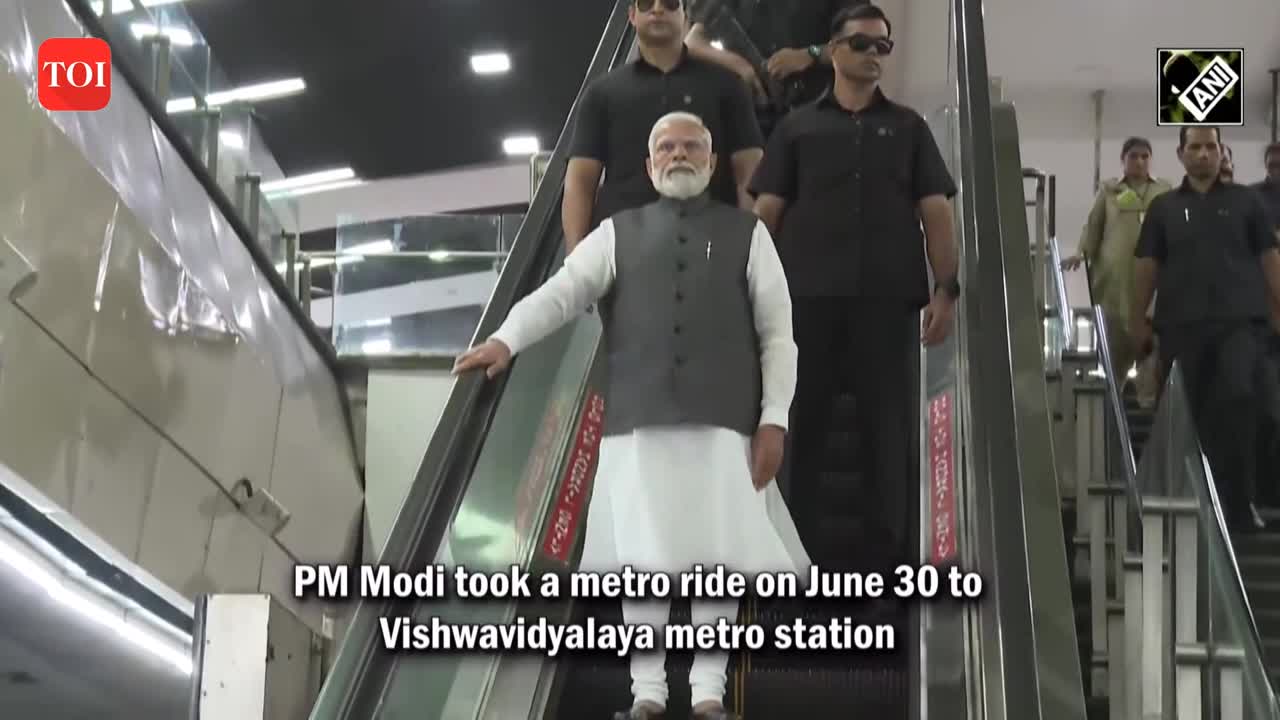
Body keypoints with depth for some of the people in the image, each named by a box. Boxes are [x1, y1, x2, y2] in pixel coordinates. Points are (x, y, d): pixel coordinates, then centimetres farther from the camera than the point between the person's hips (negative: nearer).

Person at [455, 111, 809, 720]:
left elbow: (777, 334, 8)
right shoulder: (618, 233, 15)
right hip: (637, 421, 1)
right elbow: (563, 290, 0)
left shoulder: (747, 233, 13)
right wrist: (507, 339, -18)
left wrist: (774, 418, -2)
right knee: (641, 557, -1)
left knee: (718, 557, -3)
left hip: (722, 422, -1)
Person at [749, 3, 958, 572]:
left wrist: (946, 289, -3)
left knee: (890, 427, 0)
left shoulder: (908, 127, 14)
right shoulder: (797, 127, 12)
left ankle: (888, 548, 7)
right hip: (808, 296, 0)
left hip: (888, 298, 1)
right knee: (801, 422, 2)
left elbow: (936, 212, 8)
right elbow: (766, 212, 8)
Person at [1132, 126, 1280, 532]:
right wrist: (1138, 319, 6)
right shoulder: (1165, 208, 13)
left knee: (1240, 398, -19)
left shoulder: (1245, 202, 11)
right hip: (1183, 324, 2)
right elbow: (1147, 266, 12)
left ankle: (1240, 502, -10)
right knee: (1191, 414, 3)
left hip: (1240, 320, -2)